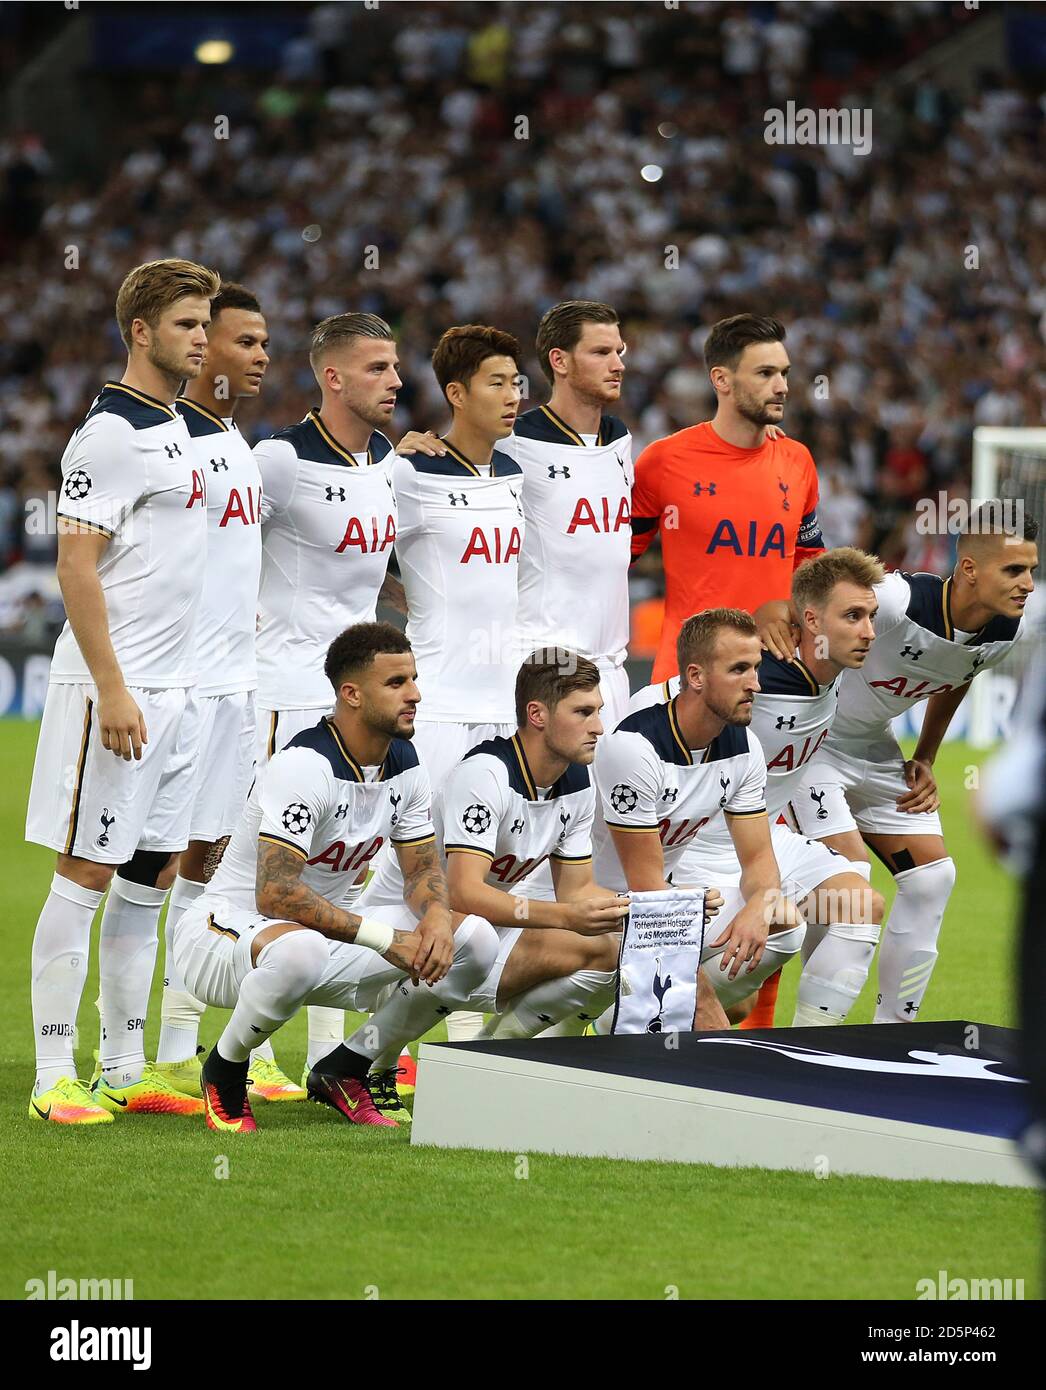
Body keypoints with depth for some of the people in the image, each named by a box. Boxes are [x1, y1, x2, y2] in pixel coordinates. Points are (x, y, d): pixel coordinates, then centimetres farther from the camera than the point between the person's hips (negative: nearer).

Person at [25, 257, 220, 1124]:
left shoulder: (174, 428, 15)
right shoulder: (111, 434, -13)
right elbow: (77, 567, -17)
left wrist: (169, 685, 18)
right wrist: (112, 689, -21)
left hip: (172, 691, 9)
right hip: (117, 689, -9)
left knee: (149, 875, 11)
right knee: (86, 874, -6)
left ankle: (126, 1072, 16)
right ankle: (55, 1078, -3)